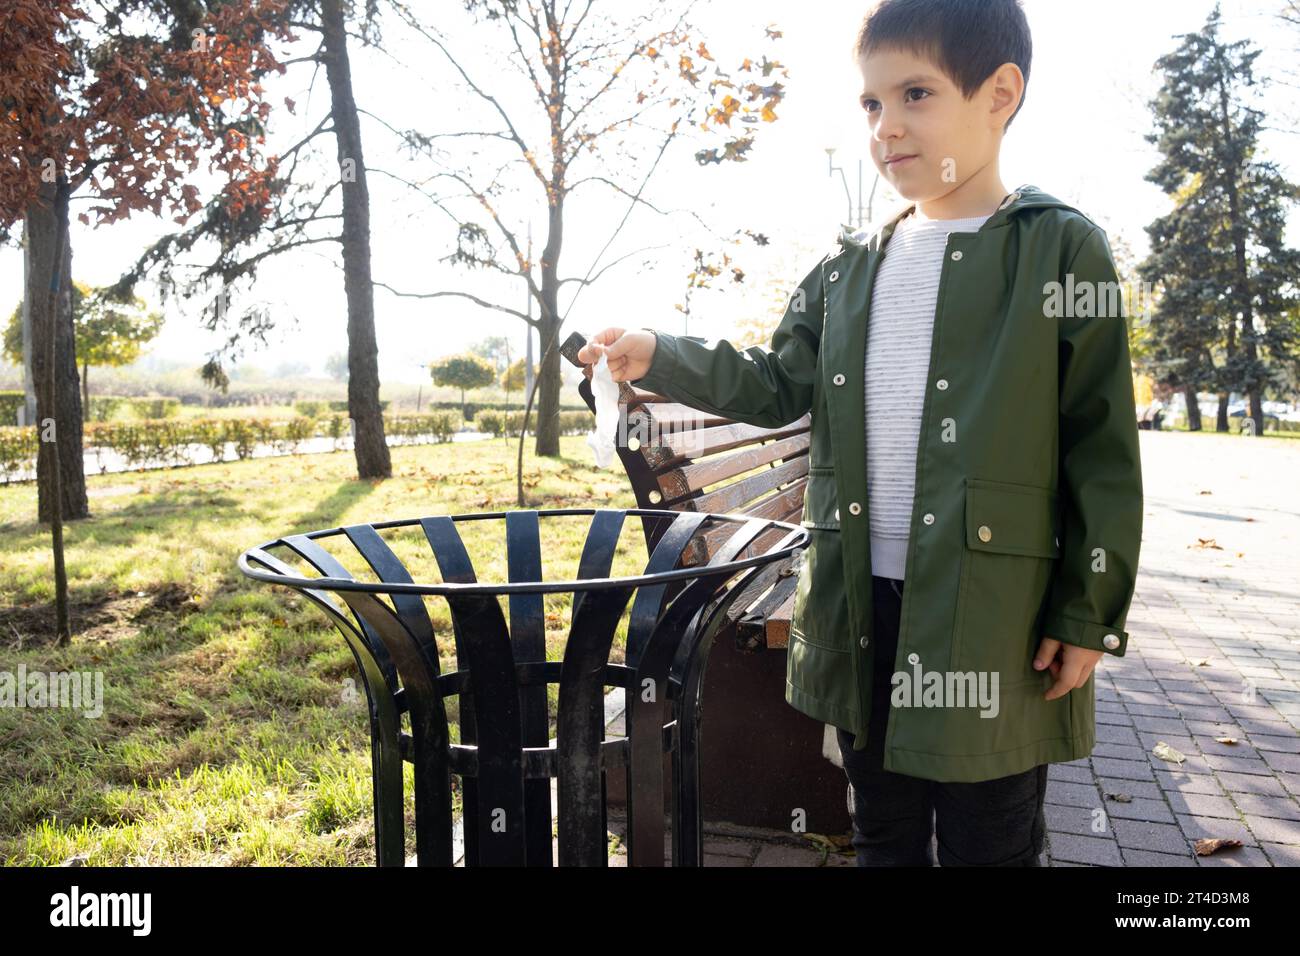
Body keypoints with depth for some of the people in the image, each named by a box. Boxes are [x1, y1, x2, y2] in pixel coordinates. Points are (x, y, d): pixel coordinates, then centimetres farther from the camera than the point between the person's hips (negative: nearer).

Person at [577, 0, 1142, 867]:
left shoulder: (1062, 250, -5)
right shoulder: (848, 268, 10)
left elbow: (1100, 452, -6)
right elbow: (777, 387, 9)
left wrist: (1090, 615, -8)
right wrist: (660, 357, -6)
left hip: (992, 616, -5)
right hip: (862, 608, 5)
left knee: (989, 844, 11)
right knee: (884, 834, 21)